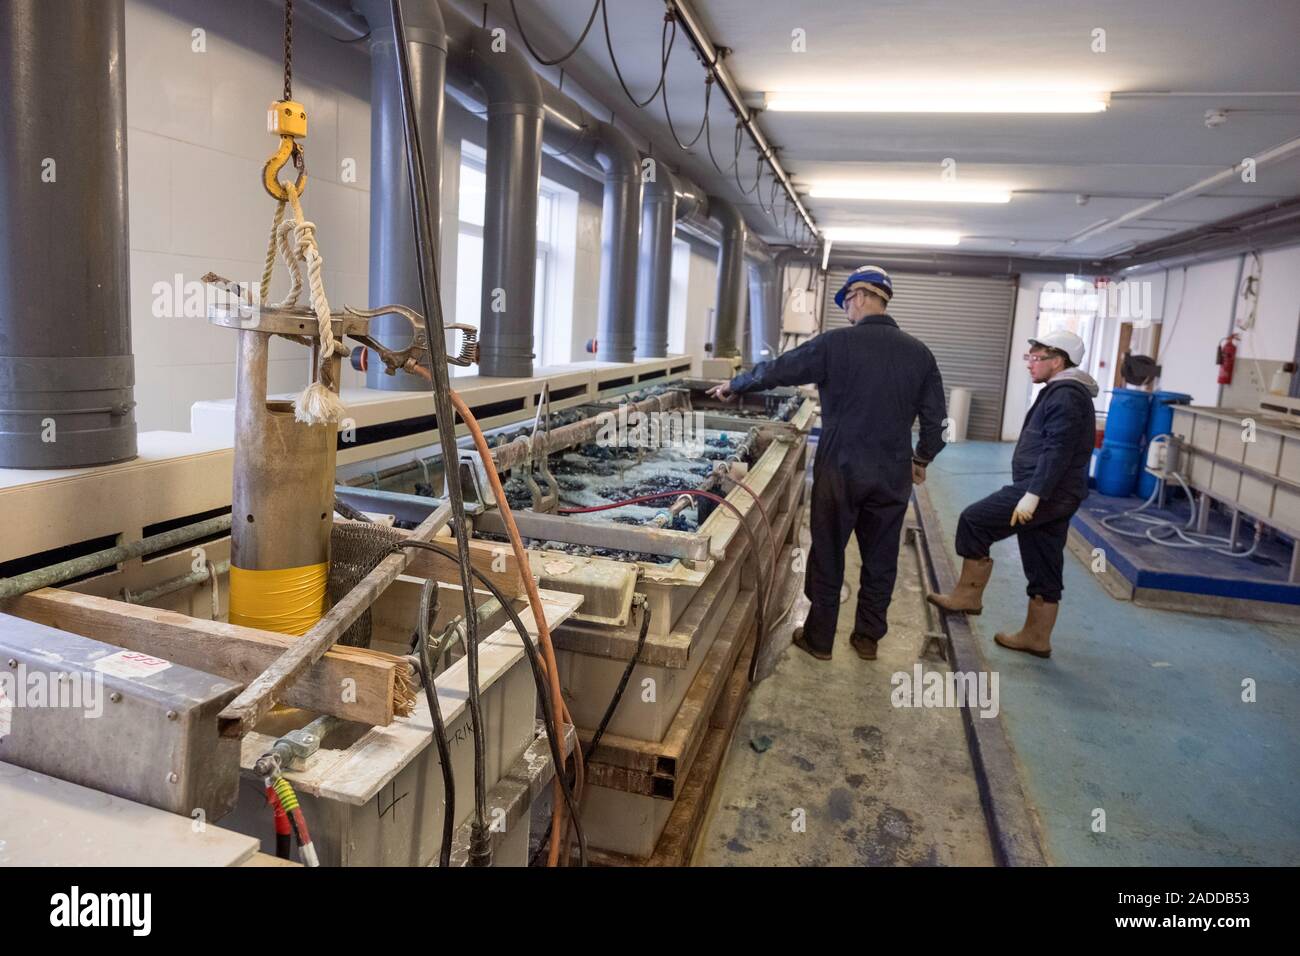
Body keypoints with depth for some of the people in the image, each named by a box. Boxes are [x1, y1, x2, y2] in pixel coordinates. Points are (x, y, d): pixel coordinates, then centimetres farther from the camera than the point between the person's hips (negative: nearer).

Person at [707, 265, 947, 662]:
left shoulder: (836, 343, -10)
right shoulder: (918, 352, 1)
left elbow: (777, 370, -3)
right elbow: (935, 417, 5)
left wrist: (734, 385, 13)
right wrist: (921, 459, 20)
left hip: (841, 469, -3)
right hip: (893, 473, 4)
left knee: (828, 557, 9)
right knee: (880, 558, 14)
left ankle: (819, 638, 20)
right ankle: (868, 637, 27)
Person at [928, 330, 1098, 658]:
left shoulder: (1065, 394, -13)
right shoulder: (1065, 392, 21)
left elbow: (1057, 452, -23)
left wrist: (1033, 494, -27)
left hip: (1046, 492, -11)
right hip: (1056, 495, 11)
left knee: (974, 520, -7)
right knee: (1044, 569, 13)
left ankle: (968, 594, 2)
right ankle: (1036, 637, 20)